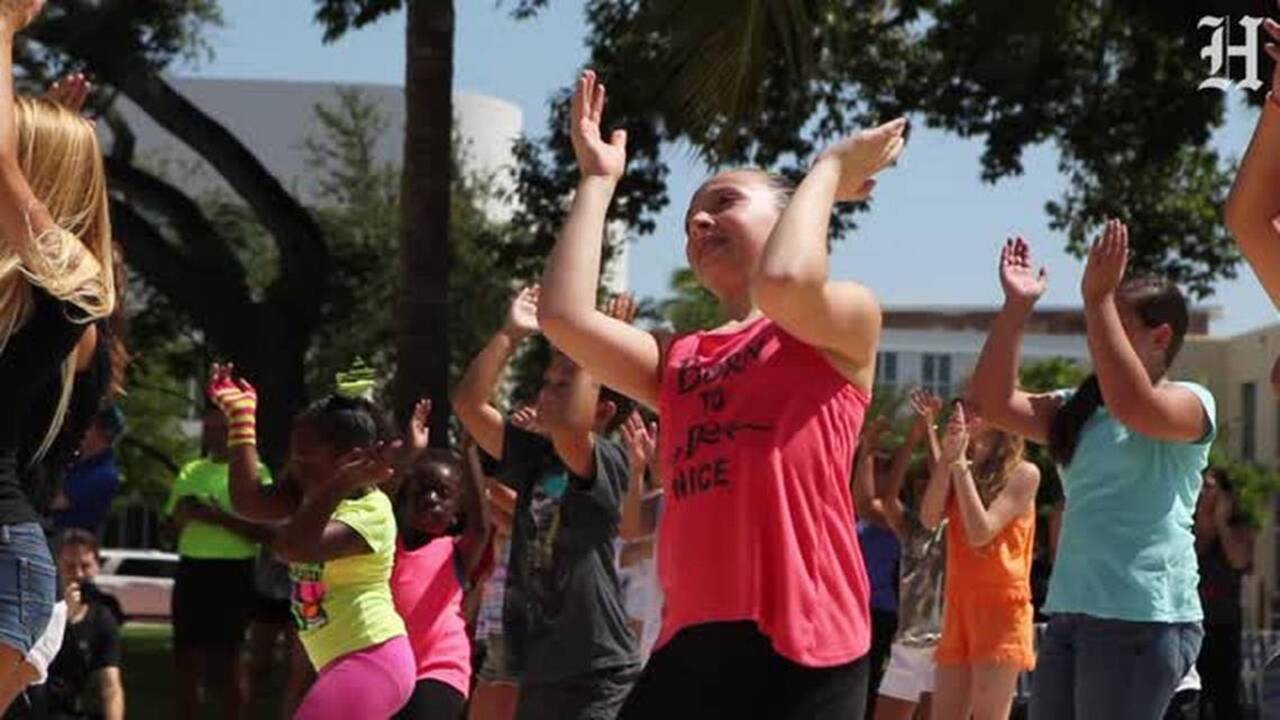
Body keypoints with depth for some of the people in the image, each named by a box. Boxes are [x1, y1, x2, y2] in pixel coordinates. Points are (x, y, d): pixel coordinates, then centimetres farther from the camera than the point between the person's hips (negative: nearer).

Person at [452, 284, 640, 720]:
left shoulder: (608, 464, -9)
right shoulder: (534, 457, 10)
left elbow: (569, 427, -31)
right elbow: (468, 403, 6)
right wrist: (511, 334, 0)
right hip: (538, 679, 8)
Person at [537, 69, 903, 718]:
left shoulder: (845, 325, 7)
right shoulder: (677, 360, 22)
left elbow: (782, 283, -17)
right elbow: (563, 316, 6)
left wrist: (830, 169, 1)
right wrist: (598, 181, 18)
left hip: (802, 641, -6)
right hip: (693, 643, 6)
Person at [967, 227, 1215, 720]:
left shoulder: (1190, 402, -2)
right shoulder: (1079, 410, 19)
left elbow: (1132, 406, -24)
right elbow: (992, 403, 9)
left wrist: (1097, 300, -23)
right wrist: (1017, 307, 1)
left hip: (1143, 617, -8)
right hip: (1070, 611, 8)